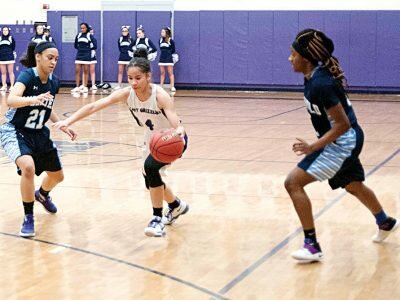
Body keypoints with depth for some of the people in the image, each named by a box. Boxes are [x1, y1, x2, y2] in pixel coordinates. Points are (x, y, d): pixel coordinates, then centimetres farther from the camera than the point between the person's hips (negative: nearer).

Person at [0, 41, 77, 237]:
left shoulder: (54, 82, -3)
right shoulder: (27, 75, -22)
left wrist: (63, 126, 4)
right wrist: (33, 99, -57)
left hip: (39, 134, 7)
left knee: (57, 175, 17)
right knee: (28, 167, -34)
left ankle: (42, 195, 55)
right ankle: (28, 218, -16)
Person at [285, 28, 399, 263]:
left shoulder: (320, 84, -28)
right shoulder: (315, 75, -1)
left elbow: (342, 124, -27)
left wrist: (313, 147, -28)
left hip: (342, 142, -10)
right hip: (347, 140, 10)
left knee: (293, 182, -15)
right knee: (353, 185, 31)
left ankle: (312, 246, -11)